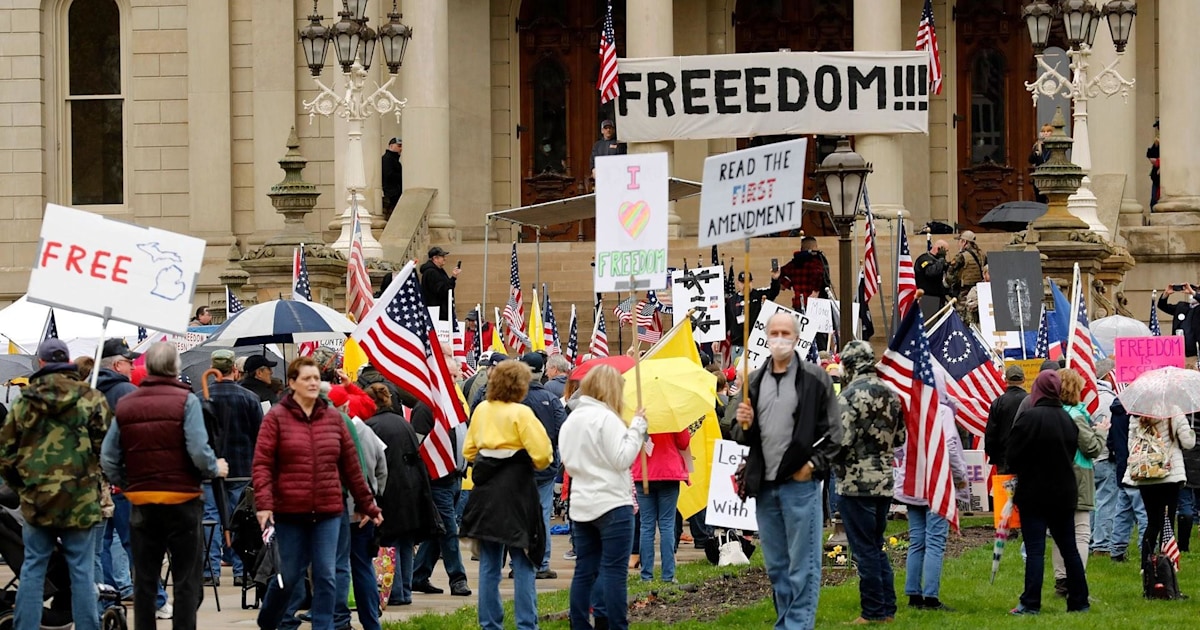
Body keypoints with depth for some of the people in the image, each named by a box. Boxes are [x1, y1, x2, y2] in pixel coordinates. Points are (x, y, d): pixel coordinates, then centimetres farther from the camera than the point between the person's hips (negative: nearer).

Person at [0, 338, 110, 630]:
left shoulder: (24, 401, 3)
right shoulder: (90, 399, -4)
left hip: (36, 499, 2)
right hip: (80, 499, -2)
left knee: (32, 570, 9)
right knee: (82, 572, 3)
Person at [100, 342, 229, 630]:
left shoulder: (125, 404, 3)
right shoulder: (185, 401, -10)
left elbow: (108, 457, 1)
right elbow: (199, 451, -18)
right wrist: (215, 469, 1)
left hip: (141, 501, 4)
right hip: (182, 498, -4)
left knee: (144, 581, 12)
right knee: (186, 581, 3)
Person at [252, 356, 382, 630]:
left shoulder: (333, 417, 8)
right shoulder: (276, 417, -2)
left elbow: (351, 465, 13)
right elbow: (262, 464, -7)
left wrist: (367, 505, 16)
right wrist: (264, 504, -18)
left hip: (328, 512, 3)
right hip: (290, 512, -3)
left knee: (326, 576, -3)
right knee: (290, 575, 6)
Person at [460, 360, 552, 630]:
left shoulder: (481, 410, 6)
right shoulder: (520, 413, -12)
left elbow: (469, 450, 12)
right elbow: (542, 455, -16)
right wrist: (538, 464, 4)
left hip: (486, 491, 5)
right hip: (516, 491, -5)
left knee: (489, 565, 10)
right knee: (523, 565, -1)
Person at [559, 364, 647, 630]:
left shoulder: (572, 420, 12)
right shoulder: (607, 418, -13)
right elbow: (622, 459, -15)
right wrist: (637, 428, -9)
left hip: (580, 505, 8)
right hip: (612, 504, -8)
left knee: (584, 570, 9)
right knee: (614, 571, -5)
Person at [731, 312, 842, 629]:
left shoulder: (815, 379, -2)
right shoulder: (755, 381, 13)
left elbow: (833, 432, -1)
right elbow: (743, 437, 17)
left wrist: (814, 465, -11)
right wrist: (743, 426, -5)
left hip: (800, 483, -6)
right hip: (764, 485, 6)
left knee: (803, 565, -5)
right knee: (775, 565, 12)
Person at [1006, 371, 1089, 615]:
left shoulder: (1029, 418, -16)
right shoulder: (1068, 420, 4)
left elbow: (1012, 457, -12)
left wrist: (1019, 471, 9)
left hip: (1033, 493, -6)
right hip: (1063, 493, 6)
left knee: (1035, 550, -5)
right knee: (1069, 548, 12)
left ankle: (1031, 604, -6)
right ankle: (1079, 601, 16)